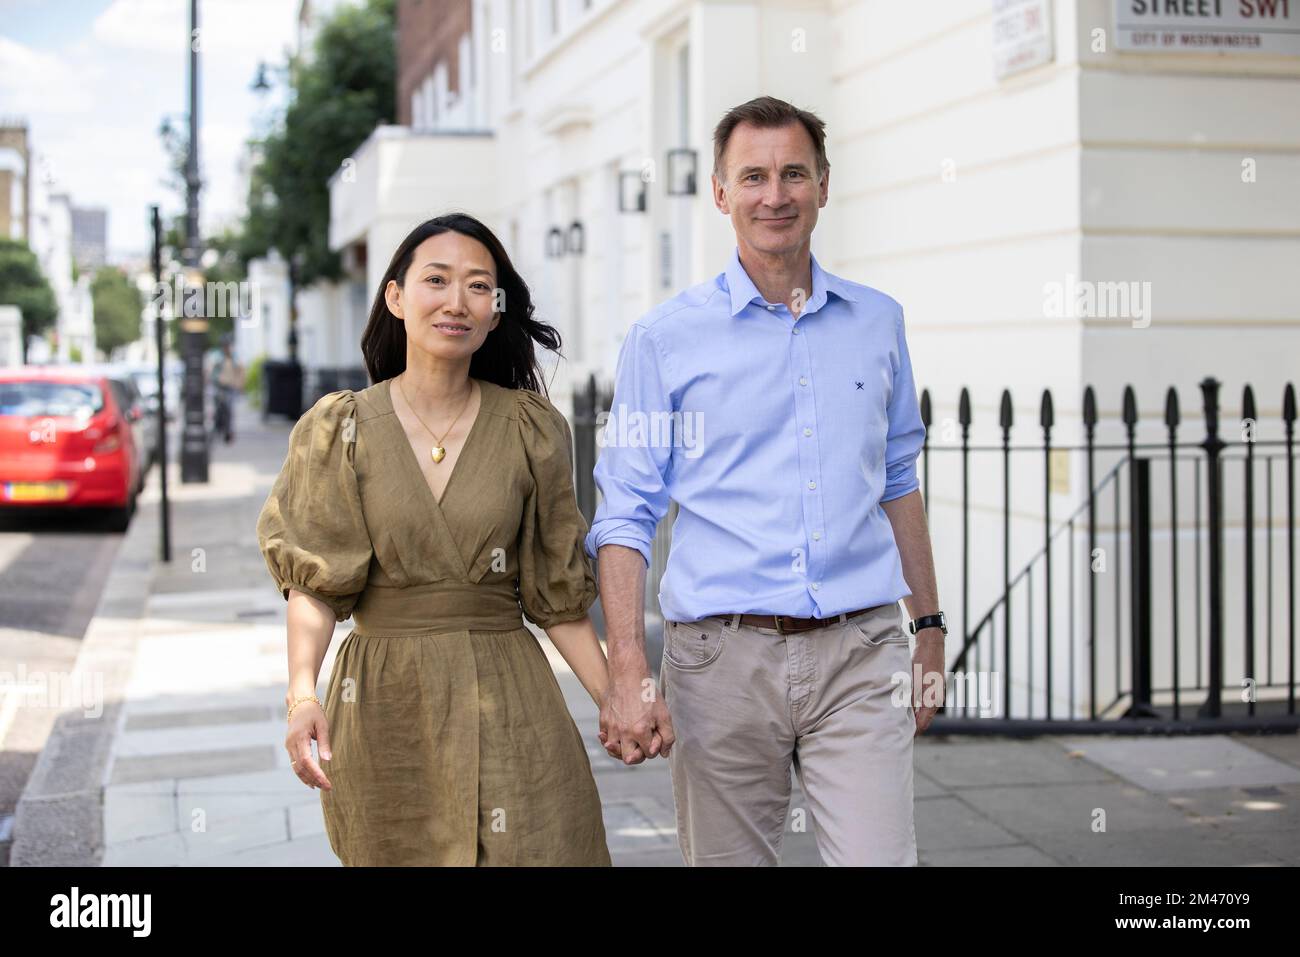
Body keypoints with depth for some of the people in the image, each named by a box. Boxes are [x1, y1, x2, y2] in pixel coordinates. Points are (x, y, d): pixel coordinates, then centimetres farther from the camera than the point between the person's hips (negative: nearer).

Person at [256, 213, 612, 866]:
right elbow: (313, 579, -3)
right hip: (382, 707, 0)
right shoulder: (342, 429, 3)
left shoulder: (530, 431, 5)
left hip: (506, 704, 1)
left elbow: (555, 591, 7)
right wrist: (302, 694, -18)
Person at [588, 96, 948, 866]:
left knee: (882, 857, -8)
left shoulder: (878, 322, 11)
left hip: (860, 656, 2)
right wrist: (629, 675, -10)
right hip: (725, 658, -1)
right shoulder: (665, 339, 1)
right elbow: (625, 518, -1)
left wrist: (930, 629, 17)